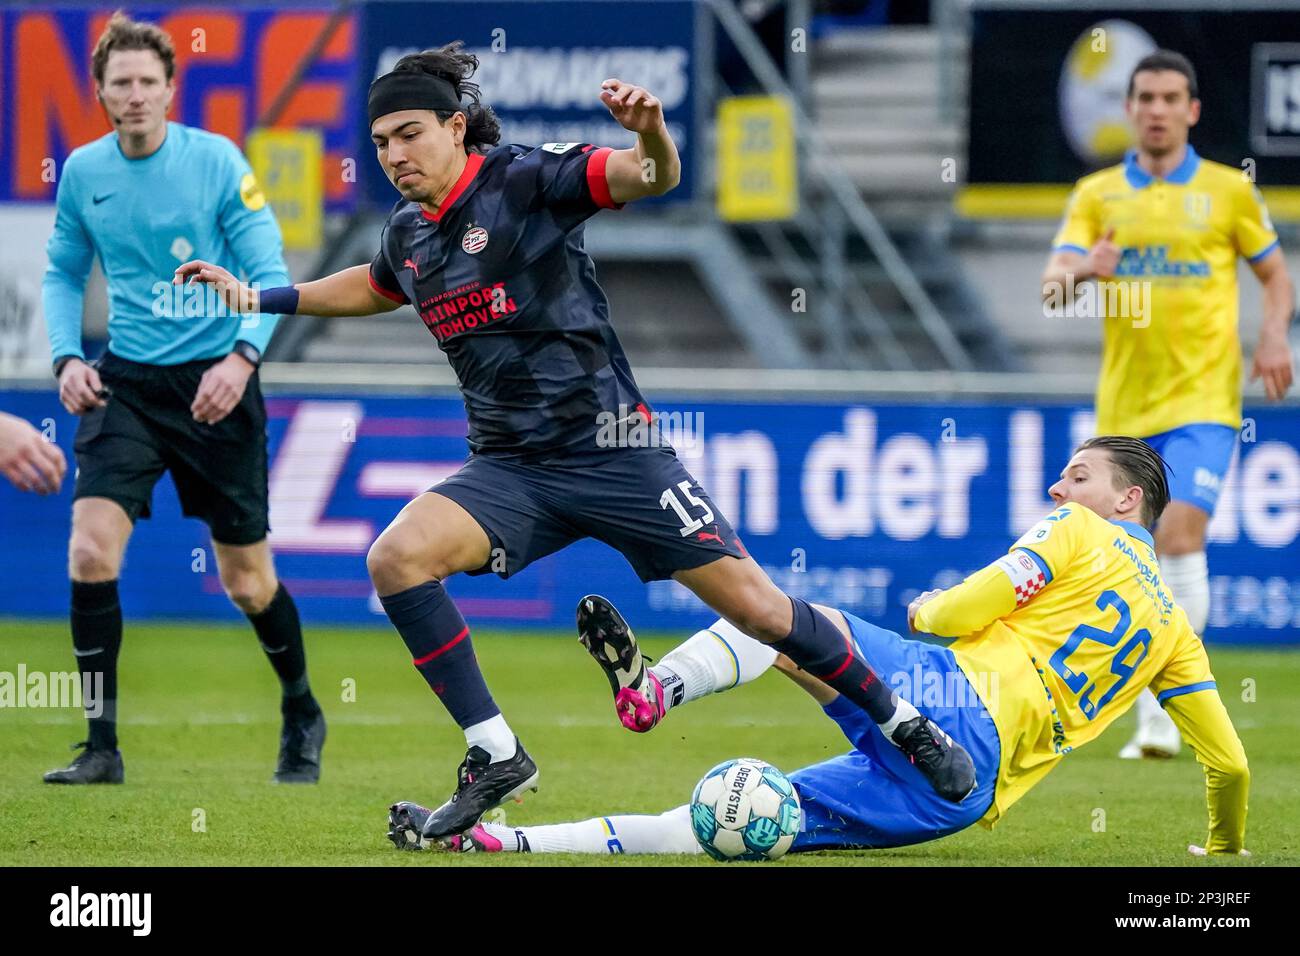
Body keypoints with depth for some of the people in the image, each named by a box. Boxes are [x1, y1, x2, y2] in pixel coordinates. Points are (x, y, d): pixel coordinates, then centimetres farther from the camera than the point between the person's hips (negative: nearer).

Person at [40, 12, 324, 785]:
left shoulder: (217, 161, -9)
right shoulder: (83, 172, 1)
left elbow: (271, 274, -9)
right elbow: (64, 274, 15)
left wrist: (243, 357, -25)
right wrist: (67, 357, -2)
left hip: (216, 385, -2)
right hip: (126, 384, 2)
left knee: (248, 580, 5)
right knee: (91, 550, -18)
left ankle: (302, 720, 33)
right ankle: (102, 749, -9)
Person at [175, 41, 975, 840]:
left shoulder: (525, 179, -10)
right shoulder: (408, 233, 9)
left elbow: (654, 178, -23)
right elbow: (377, 288, 34)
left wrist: (652, 137, -45)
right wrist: (260, 297, 32)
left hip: (611, 448, -5)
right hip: (511, 467, 5)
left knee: (754, 605, -6)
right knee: (396, 559, -20)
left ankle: (902, 722, 16)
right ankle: (497, 759, -11)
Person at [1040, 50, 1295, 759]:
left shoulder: (1228, 190, 3)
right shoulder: (1098, 194, 6)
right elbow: (1055, 277, -5)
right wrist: (1080, 271, -29)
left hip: (1202, 398, -3)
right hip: (1122, 403, 3)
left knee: (1180, 533, -20)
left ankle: (1164, 709, -18)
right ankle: (1152, 720, 20)